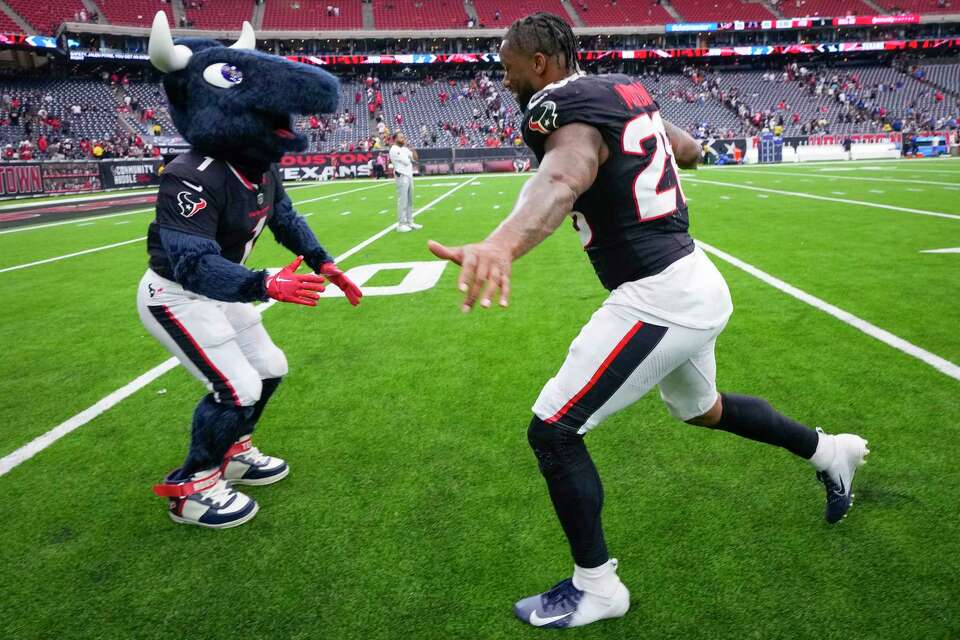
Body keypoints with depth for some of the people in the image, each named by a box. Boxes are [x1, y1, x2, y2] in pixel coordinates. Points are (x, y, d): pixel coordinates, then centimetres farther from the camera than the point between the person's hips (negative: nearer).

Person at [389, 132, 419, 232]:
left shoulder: (405, 149, 14)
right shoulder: (394, 150, -11)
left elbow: (415, 158, 14)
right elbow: (406, 161, -17)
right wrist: (405, 147, -3)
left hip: (409, 175, 9)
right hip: (402, 177, -9)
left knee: (409, 201, 11)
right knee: (402, 201, -8)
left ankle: (409, 222, 18)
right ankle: (401, 224, -4)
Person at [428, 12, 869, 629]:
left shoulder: (568, 108, -16)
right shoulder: (627, 89, 11)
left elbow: (566, 178, -41)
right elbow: (690, 151, 25)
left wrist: (503, 244, -61)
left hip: (656, 299, -10)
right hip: (698, 284, 10)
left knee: (553, 432, -2)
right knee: (702, 408, 34)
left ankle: (596, 587, 13)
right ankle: (828, 450, 50)